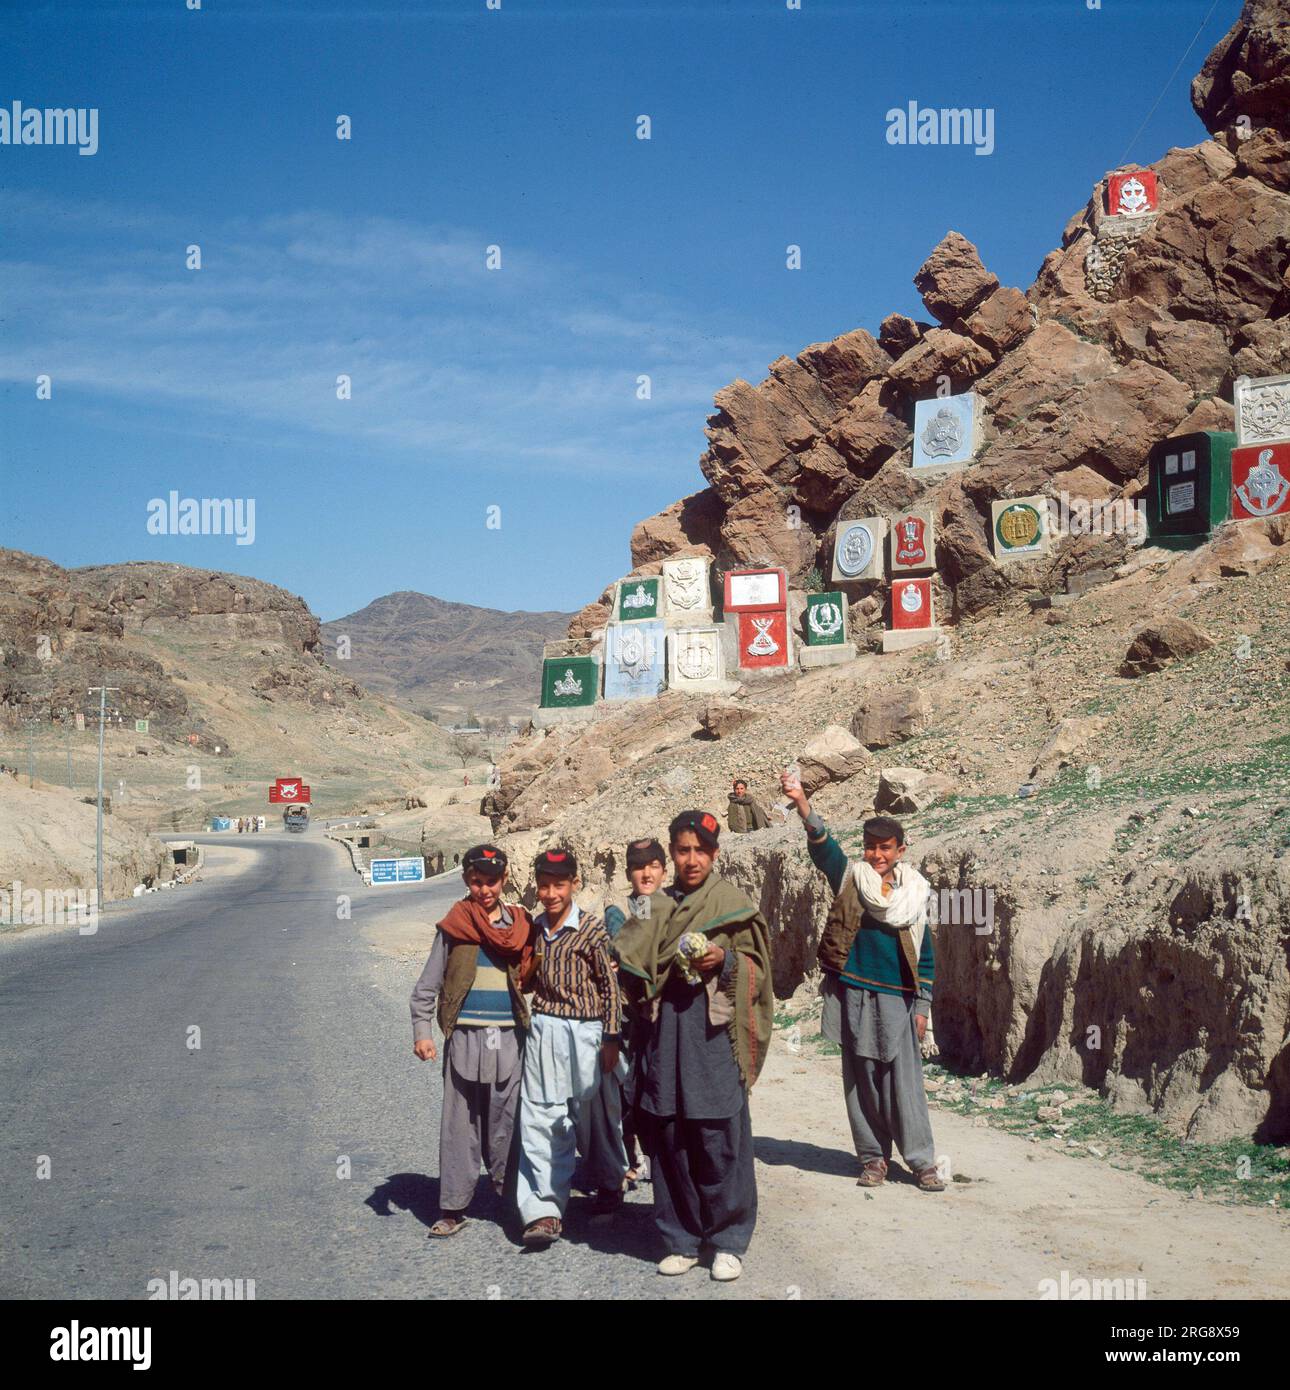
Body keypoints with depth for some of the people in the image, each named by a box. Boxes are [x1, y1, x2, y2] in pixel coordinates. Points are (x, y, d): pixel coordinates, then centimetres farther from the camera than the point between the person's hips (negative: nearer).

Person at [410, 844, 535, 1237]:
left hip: (510, 1038, 1)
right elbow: (428, 985, 6)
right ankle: (452, 1208, 9)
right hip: (465, 1038, -1)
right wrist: (422, 1032, -3)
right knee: (460, 1125, 2)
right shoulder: (454, 927, 5)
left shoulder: (520, 925, 9)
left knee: (507, 1124, 4)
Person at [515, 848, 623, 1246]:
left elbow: (610, 984, -7)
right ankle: (546, 1210, -1)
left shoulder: (590, 928, -8)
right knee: (539, 1120, -3)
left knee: (592, 1116, 9)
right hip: (543, 1030, 4)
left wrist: (611, 1038, -8)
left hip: (584, 1031, -4)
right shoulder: (536, 928, 7)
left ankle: (610, 1184, 34)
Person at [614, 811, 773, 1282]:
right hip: (666, 1036, 3)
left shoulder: (733, 903, 3)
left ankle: (728, 1242, 10)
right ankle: (682, 1240, 17)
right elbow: (636, 975, 17)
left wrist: (725, 960, -15)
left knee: (720, 1142, -3)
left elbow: (756, 967, 3)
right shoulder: (657, 908, 13)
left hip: (715, 1036, -3)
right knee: (670, 1141, 5)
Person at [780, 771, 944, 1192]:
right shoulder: (850, 879, 2)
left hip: (897, 999, 0)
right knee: (861, 1080, 6)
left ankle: (921, 1160, 8)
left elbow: (925, 956, 9)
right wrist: (802, 803, -32)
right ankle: (873, 1157, 17)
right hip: (854, 995, 0)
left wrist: (922, 1007, 5)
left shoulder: (914, 893, 6)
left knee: (904, 1082, 0)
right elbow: (822, 846, -16)